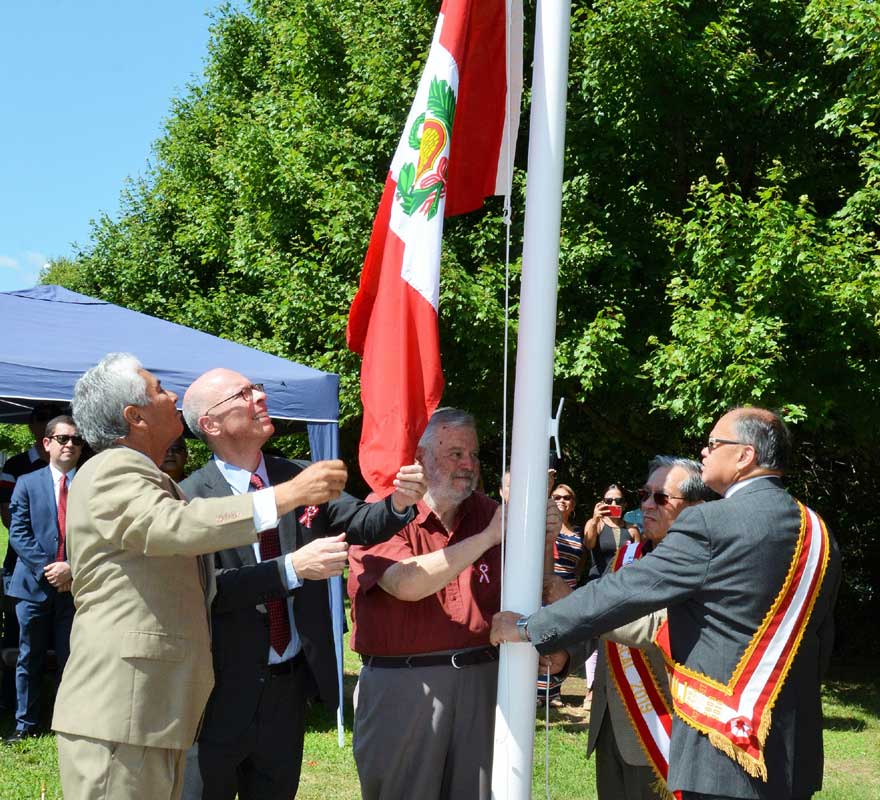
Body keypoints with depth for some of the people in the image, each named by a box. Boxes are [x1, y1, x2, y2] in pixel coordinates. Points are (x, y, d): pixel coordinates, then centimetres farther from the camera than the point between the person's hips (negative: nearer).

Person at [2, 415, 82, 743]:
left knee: (71, 659, 5)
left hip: (76, 584, -1)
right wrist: (46, 569, -12)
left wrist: (73, 568, -14)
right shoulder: (27, 483, 6)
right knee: (30, 658, 8)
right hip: (34, 584, 1)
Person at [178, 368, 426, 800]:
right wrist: (291, 568, -29)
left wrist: (398, 503, -21)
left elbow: (360, 524, -1)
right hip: (224, 693, -5)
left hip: (291, 687, 5)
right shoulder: (192, 497, -14)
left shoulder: (302, 477, 2)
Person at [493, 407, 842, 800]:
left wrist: (529, 627, -5)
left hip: (724, 743, -7)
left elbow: (620, 592, -14)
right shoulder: (819, 534, 7)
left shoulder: (708, 525, -15)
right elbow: (821, 642, 13)